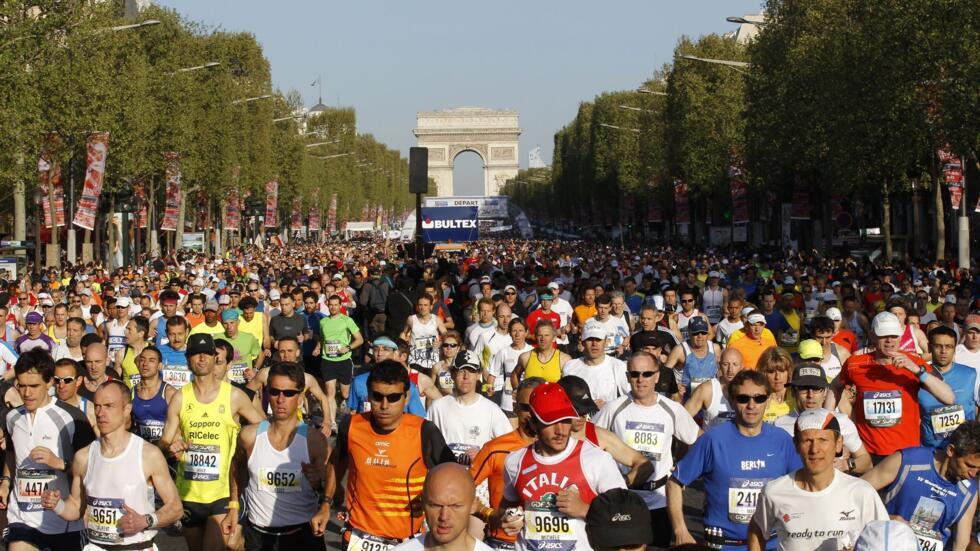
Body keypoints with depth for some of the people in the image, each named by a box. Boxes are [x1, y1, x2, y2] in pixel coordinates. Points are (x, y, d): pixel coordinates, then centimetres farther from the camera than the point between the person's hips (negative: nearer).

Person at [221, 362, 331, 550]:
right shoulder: (249, 436, -6)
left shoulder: (315, 441, -11)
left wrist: (318, 483, -26)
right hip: (258, 536, 1)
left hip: (303, 535, -1)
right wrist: (233, 507, 16)